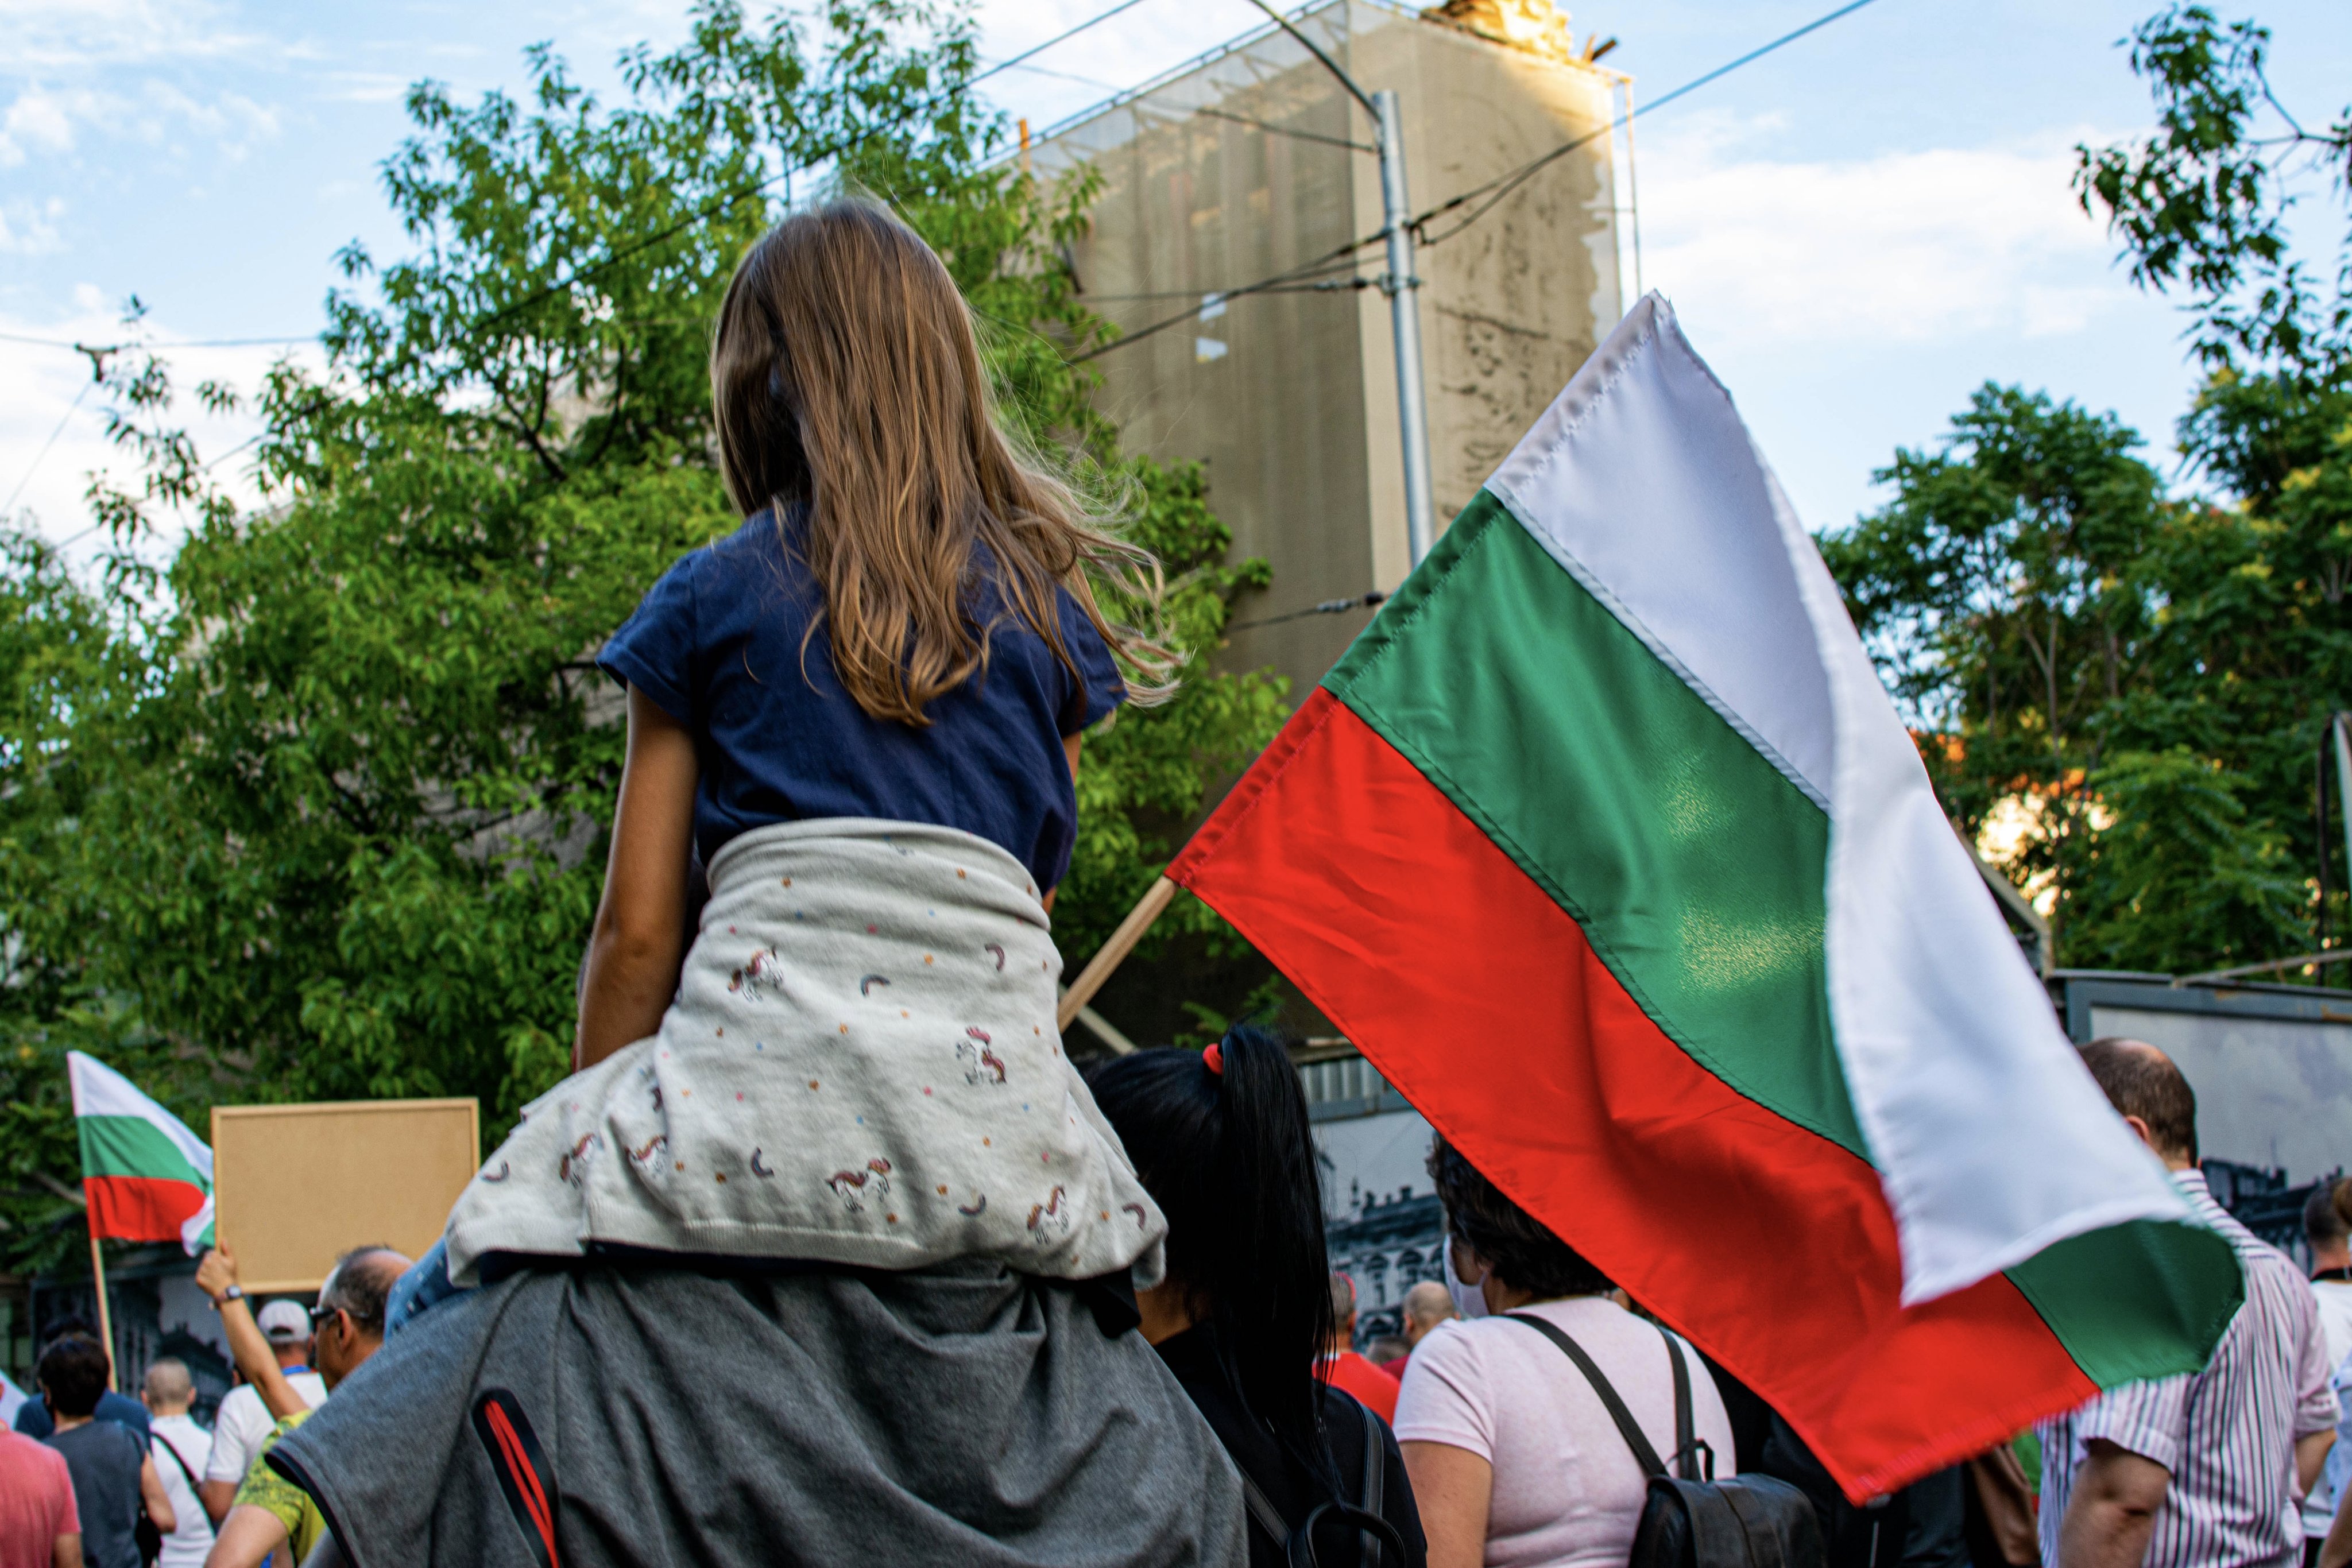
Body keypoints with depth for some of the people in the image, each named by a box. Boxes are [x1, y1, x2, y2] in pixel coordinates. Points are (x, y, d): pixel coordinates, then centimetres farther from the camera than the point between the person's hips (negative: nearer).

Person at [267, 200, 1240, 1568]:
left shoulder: (714, 598, 9)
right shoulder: (1042, 598, 16)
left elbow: (637, 933, 7)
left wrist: (595, 1147, 16)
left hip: (759, 1062, -3)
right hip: (997, 1089, 3)